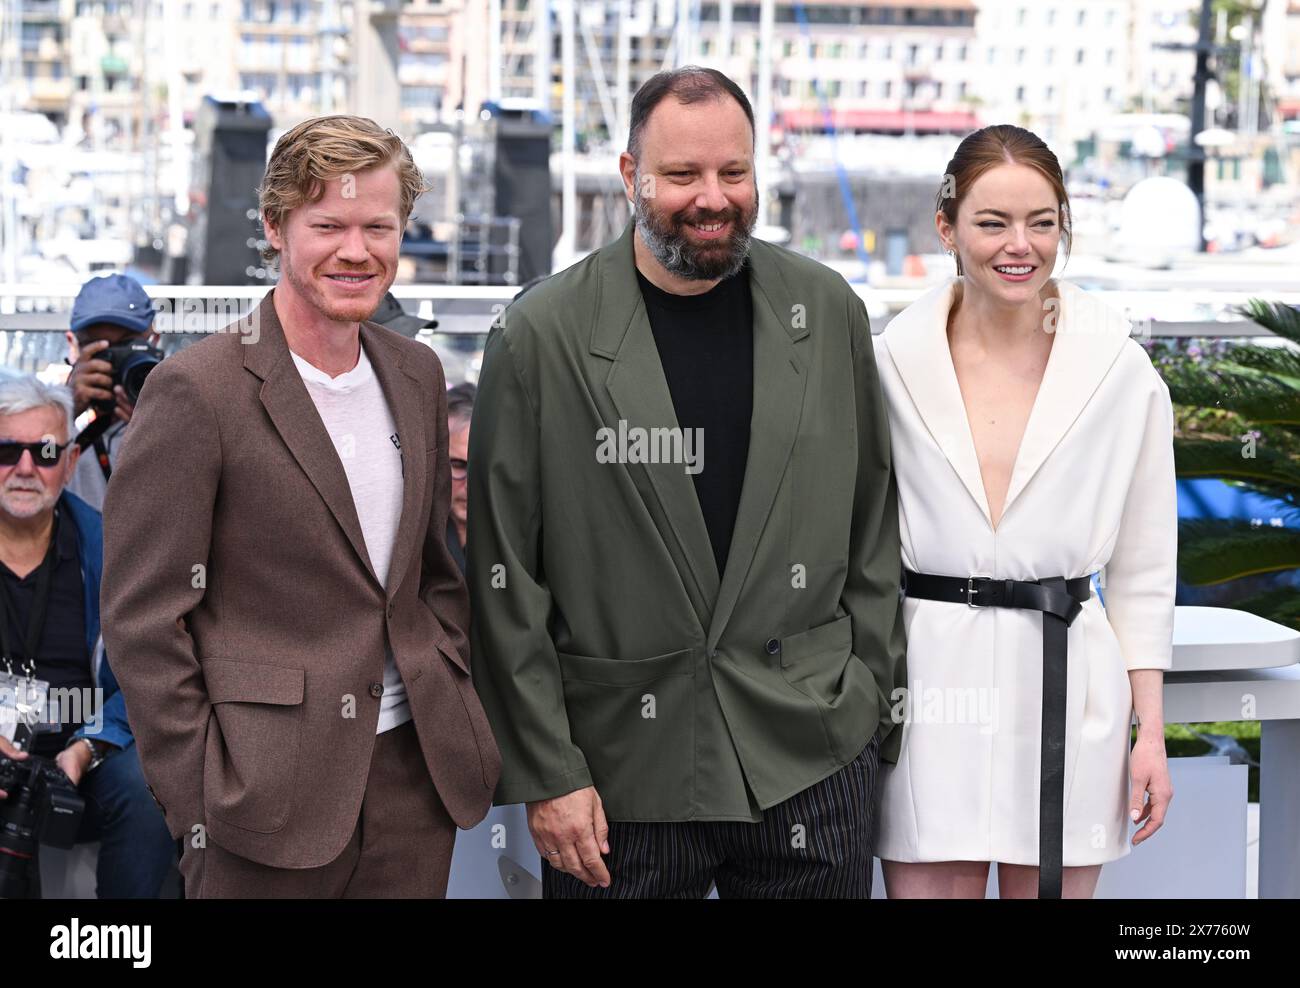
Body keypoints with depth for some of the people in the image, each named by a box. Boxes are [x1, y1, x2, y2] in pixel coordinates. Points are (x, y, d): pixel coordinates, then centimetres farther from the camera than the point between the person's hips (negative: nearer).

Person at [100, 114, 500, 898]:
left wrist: (461, 722, 10)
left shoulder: (418, 375, 10)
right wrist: (200, 803, -11)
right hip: (272, 795, -5)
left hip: (415, 775, 6)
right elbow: (143, 618, -10)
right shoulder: (197, 391, -10)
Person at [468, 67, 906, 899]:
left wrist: (874, 696, 7)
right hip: (620, 768, -2)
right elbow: (507, 582, -4)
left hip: (811, 758, 2)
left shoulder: (828, 313, 4)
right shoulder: (542, 338, -6)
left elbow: (872, 523, 10)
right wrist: (546, 774, -6)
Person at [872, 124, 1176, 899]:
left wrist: (1151, 733, 4)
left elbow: (1142, 570, 7)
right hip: (927, 687, 0)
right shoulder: (892, 364, 1)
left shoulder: (1121, 372, 2)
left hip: (1067, 690, 0)